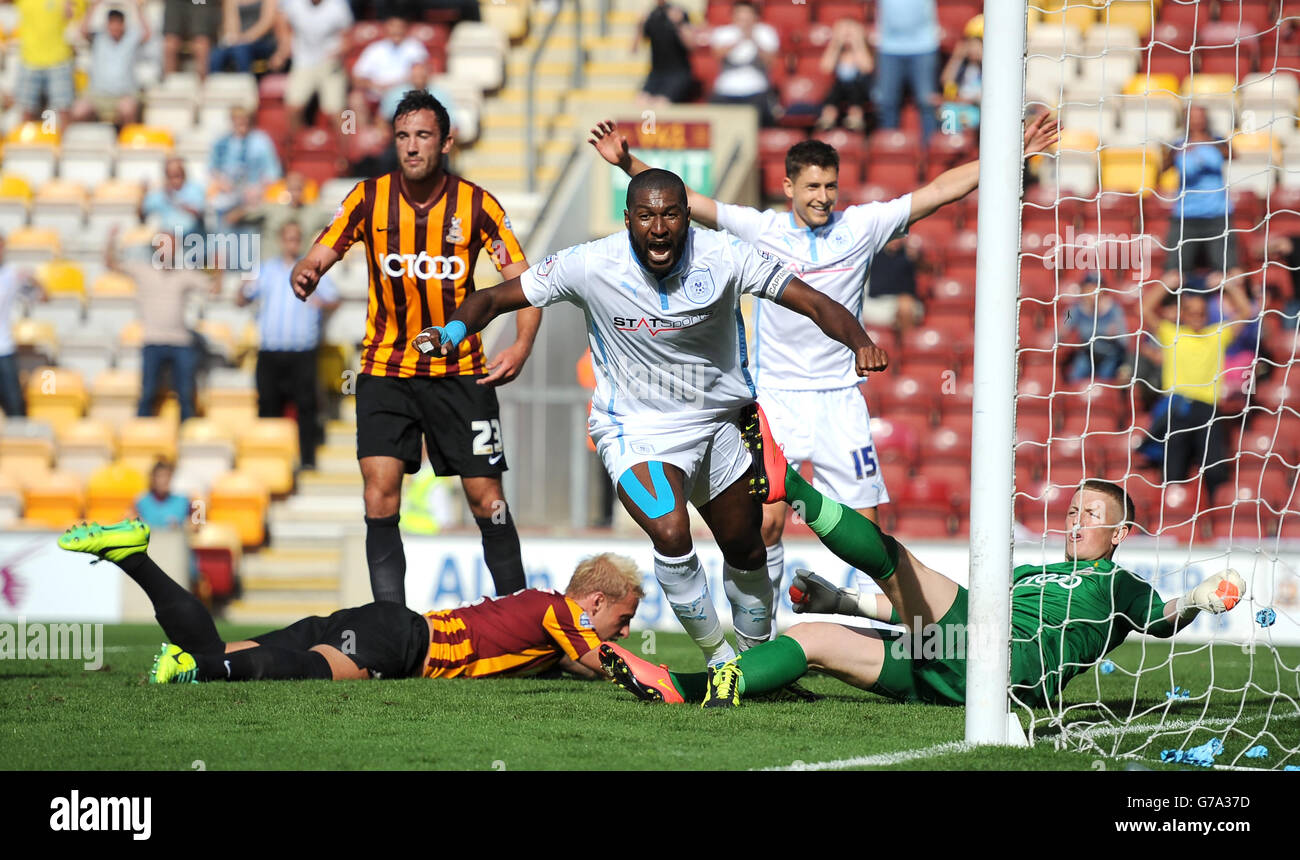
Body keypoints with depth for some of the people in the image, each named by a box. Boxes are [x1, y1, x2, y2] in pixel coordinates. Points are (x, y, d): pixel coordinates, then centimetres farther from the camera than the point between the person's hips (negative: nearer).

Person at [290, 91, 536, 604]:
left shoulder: (477, 205, -6)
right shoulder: (370, 198, -4)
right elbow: (318, 258, -4)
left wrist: (521, 346, -22)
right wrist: (305, 275, -30)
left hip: (461, 372, 0)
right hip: (385, 370, 0)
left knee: (486, 499, -1)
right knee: (380, 497, -12)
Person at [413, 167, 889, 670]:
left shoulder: (723, 258, -17)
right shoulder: (591, 266, -19)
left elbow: (816, 304, -16)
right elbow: (495, 299, -10)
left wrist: (860, 344, -36)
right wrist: (451, 332, -30)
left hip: (717, 422, 3)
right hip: (635, 431, -3)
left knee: (745, 550, 16)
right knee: (670, 534, -27)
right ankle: (717, 658, -6)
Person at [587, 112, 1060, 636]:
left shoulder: (861, 228, 1)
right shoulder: (760, 230, -1)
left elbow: (940, 191, -1)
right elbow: (683, 200, -4)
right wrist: (627, 163, -15)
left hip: (840, 398, 1)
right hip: (776, 397, -1)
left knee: (865, 524, -2)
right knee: (766, 522, -7)